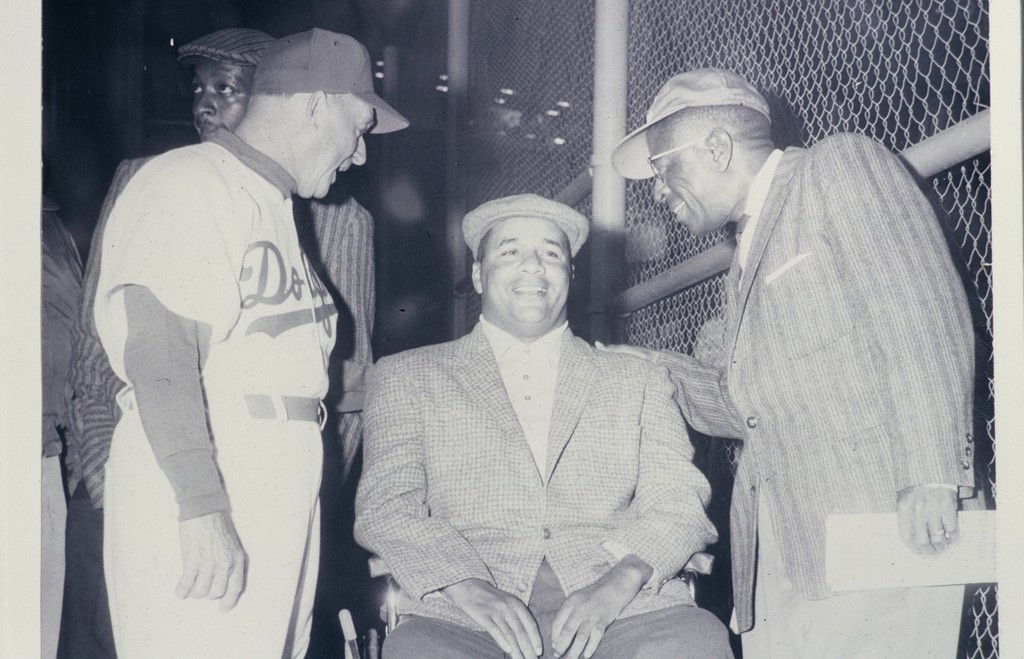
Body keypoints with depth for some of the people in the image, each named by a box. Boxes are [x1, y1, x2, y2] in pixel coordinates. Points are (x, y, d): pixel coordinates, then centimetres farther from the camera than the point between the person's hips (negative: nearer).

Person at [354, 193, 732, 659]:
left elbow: (678, 500, 10)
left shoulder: (639, 382, 20)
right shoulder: (407, 377, 16)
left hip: (619, 612, 1)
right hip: (467, 617, -1)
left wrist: (620, 582, -12)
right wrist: (470, 587, -14)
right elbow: (386, 503, 5)